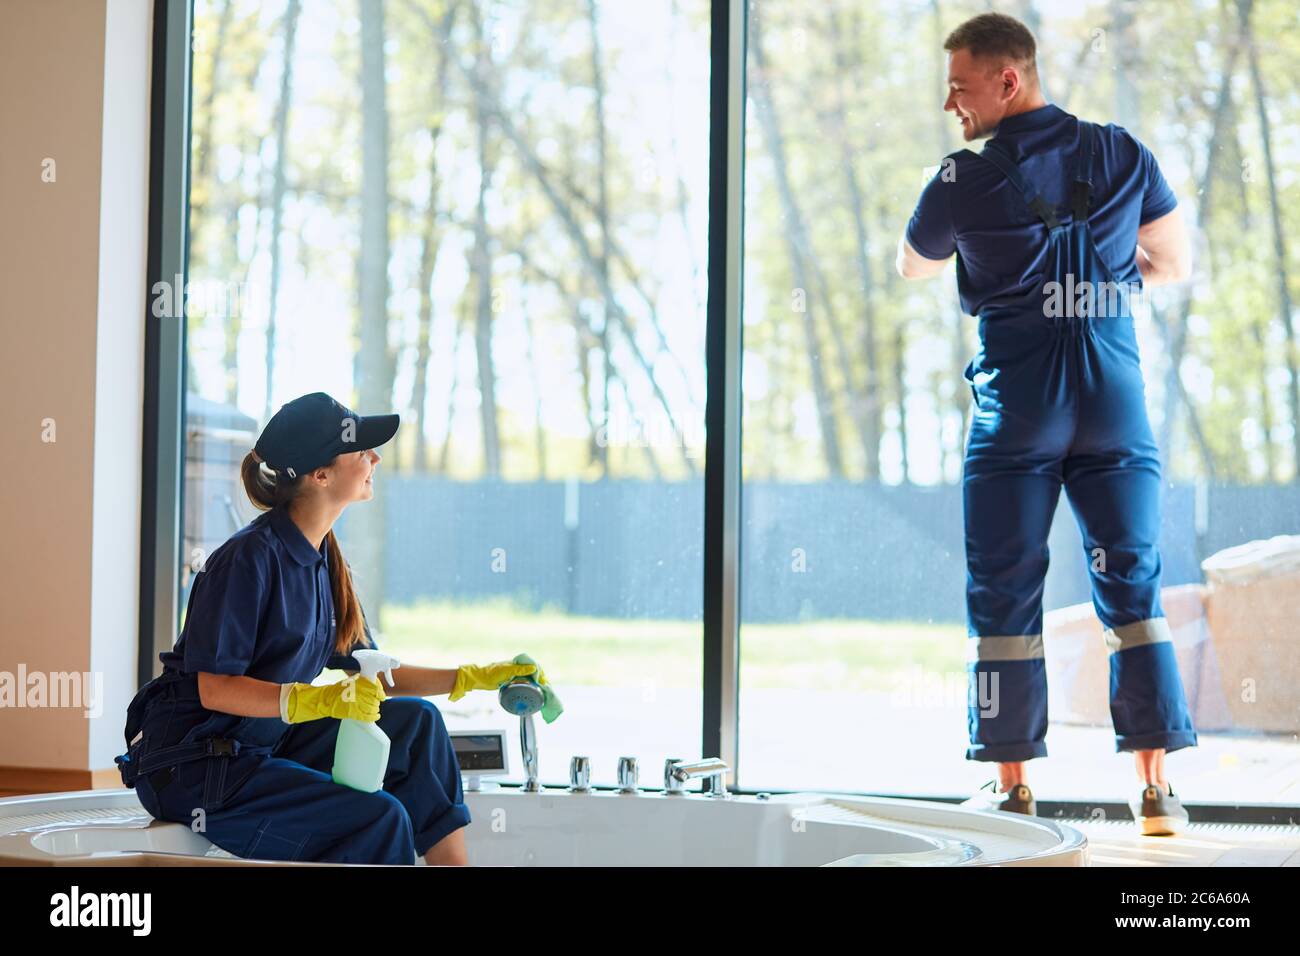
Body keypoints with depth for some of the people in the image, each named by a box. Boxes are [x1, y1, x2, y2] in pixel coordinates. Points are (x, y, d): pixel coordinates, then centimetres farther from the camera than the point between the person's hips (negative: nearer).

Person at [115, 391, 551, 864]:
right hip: (192, 770, -9)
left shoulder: (323, 561, 9)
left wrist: (475, 678, 11)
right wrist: (322, 701, -33)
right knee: (380, 818, -22)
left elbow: (369, 673, 16)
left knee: (415, 721, -1)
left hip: (265, 750, 9)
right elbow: (214, 688, -22)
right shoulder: (249, 558, -18)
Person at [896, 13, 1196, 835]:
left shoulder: (964, 181, -5)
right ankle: (1156, 787, 4)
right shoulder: (1124, 155, 4)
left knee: (1004, 596, 5)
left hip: (1017, 410, -3)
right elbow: (1176, 265, 15)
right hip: (1116, 401, 3)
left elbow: (913, 267, 15)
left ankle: (1013, 787, 5)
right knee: (1133, 587, 8)